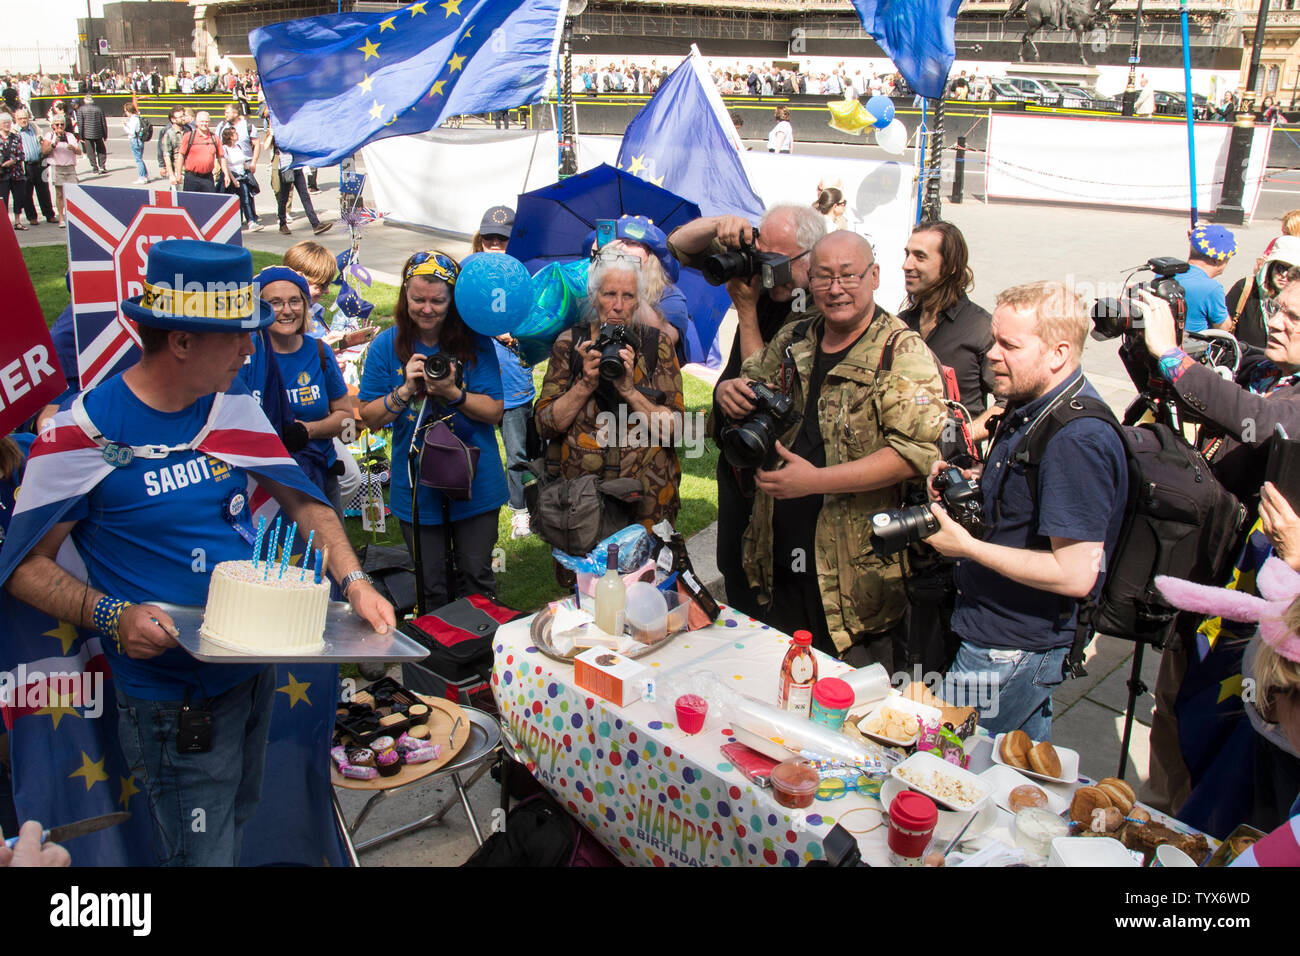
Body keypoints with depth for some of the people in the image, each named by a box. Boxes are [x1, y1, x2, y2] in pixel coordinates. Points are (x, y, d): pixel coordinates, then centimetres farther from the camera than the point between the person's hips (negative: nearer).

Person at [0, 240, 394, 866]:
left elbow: (301, 499, 5)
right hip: (172, 699, -6)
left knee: (238, 825, 25)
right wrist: (113, 616, -27)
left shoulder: (234, 406, 0)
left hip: (255, 669, 6)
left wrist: (355, 581, -9)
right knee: (203, 853, 5)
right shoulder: (84, 432, -18)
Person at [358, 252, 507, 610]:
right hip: (417, 485, 1)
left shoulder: (475, 342, -3)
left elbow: (494, 412, -6)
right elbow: (370, 418, 0)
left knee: (478, 577, 9)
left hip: (475, 483, -1)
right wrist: (406, 390, -17)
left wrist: (452, 392, -22)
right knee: (432, 588, 11)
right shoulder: (386, 346, 0)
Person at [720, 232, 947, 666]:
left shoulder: (904, 353, -10)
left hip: (852, 576, -5)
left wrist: (816, 480, -25)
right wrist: (729, 390, -3)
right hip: (778, 561, 6)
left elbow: (916, 452, -20)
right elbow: (750, 379, 24)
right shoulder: (792, 340, 9)